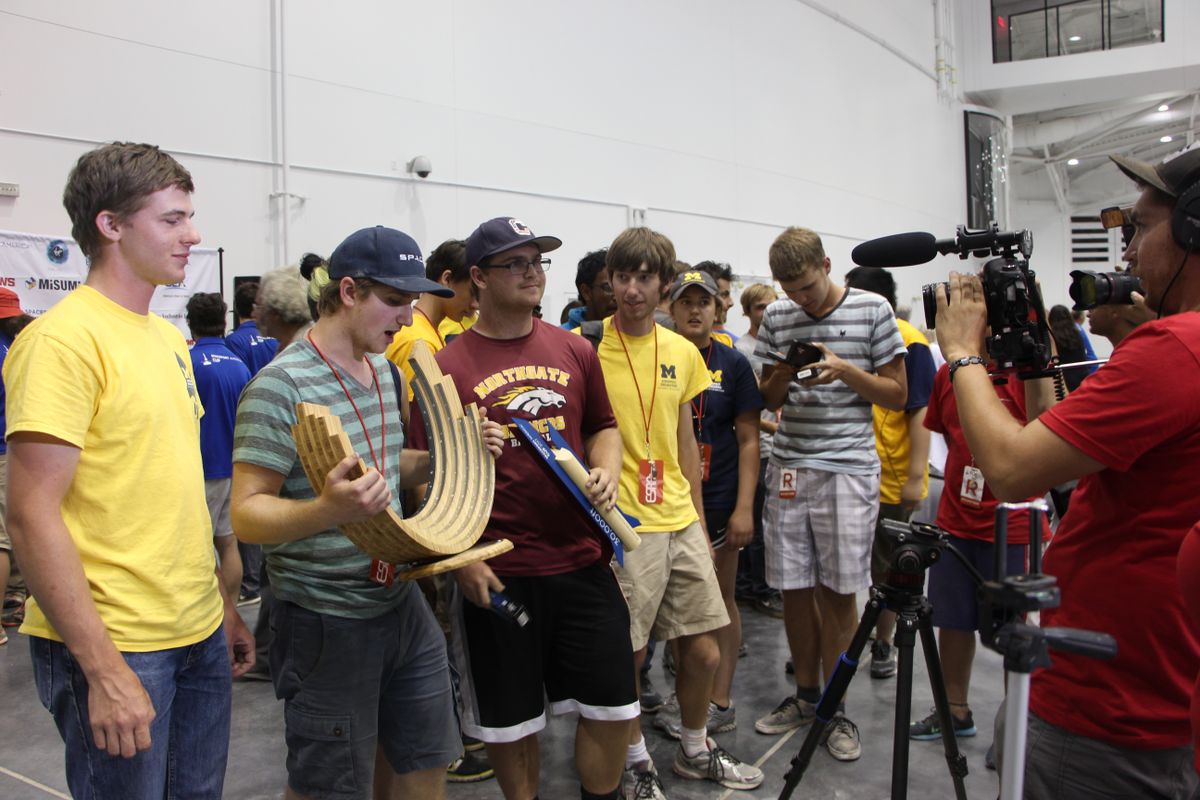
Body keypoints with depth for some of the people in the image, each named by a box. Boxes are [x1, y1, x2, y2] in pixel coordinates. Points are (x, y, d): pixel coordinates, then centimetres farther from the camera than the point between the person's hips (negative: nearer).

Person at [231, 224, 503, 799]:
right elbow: (247, 514, -19)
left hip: (402, 605, 8)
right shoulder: (281, 385, -17)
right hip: (327, 621, -7)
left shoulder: (385, 370, 9)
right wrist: (329, 510, -38)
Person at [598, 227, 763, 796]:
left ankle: (695, 751, 37)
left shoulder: (683, 352, 8)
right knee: (629, 654, 6)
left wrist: (699, 521, 15)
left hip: (681, 524, 5)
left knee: (704, 651, 12)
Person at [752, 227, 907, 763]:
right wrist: (783, 376, -10)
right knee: (794, 588, 8)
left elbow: (898, 396, 0)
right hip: (788, 468, 3)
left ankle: (836, 708, 18)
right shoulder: (776, 317, 7)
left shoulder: (872, 310, -2)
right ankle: (806, 695, 26)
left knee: (837, 592, 2)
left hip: (848, 469, -3)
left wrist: (844, 369, -16)